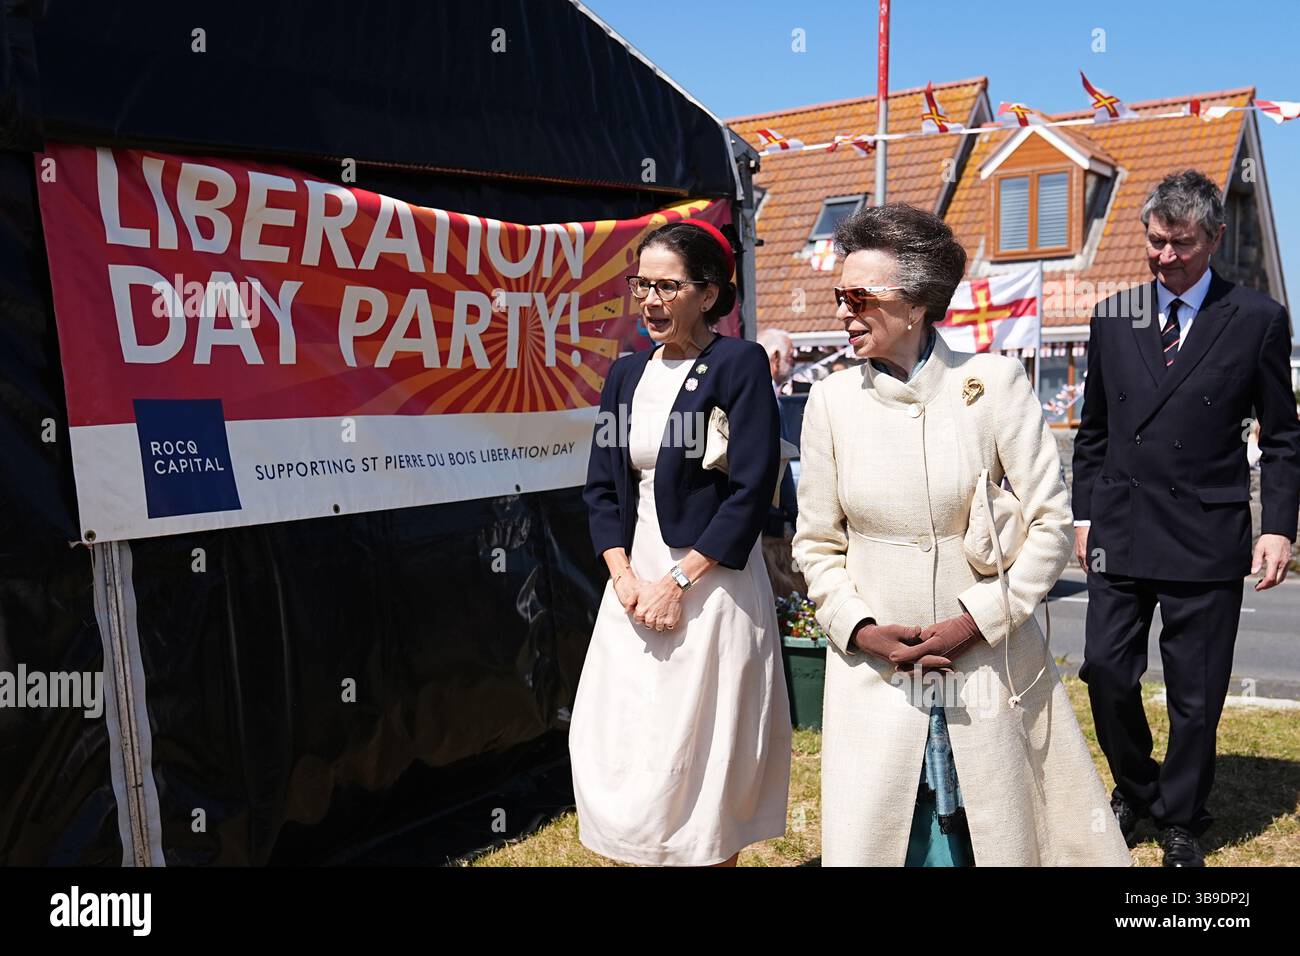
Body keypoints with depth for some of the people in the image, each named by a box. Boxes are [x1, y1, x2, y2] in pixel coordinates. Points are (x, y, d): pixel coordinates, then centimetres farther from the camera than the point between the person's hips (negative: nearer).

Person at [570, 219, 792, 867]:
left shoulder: (739, 365, -8)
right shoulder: (627, 374, 10)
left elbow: (751, 492, -14)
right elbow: (601, 486, 9)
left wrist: (678, 582, -16)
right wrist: (624, 577, -5)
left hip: (710, 588, -6)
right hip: (634, 585, 6)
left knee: (701, 763, 5)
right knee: (622, 755, 10)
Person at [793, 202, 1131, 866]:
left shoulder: (993, 382, -7)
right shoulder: (833, 398, -1)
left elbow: (1051, 523, -4)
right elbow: (816, 544, 5)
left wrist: (977, 621, -11)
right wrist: (860, 629, -9)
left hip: (988, 662, -1)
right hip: (873, 671, 2)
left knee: (1002, 838, 11)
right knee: (870, 841, 8)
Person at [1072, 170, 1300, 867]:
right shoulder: (1112, 319, 9)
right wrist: (1084, 513, 9)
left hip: (1208, 540, -2)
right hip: (1119, 532, 2)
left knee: (1196, 696, 6)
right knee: (1105, 671, 2)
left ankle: (1180, 822, 27)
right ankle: (1133, 788, 29)